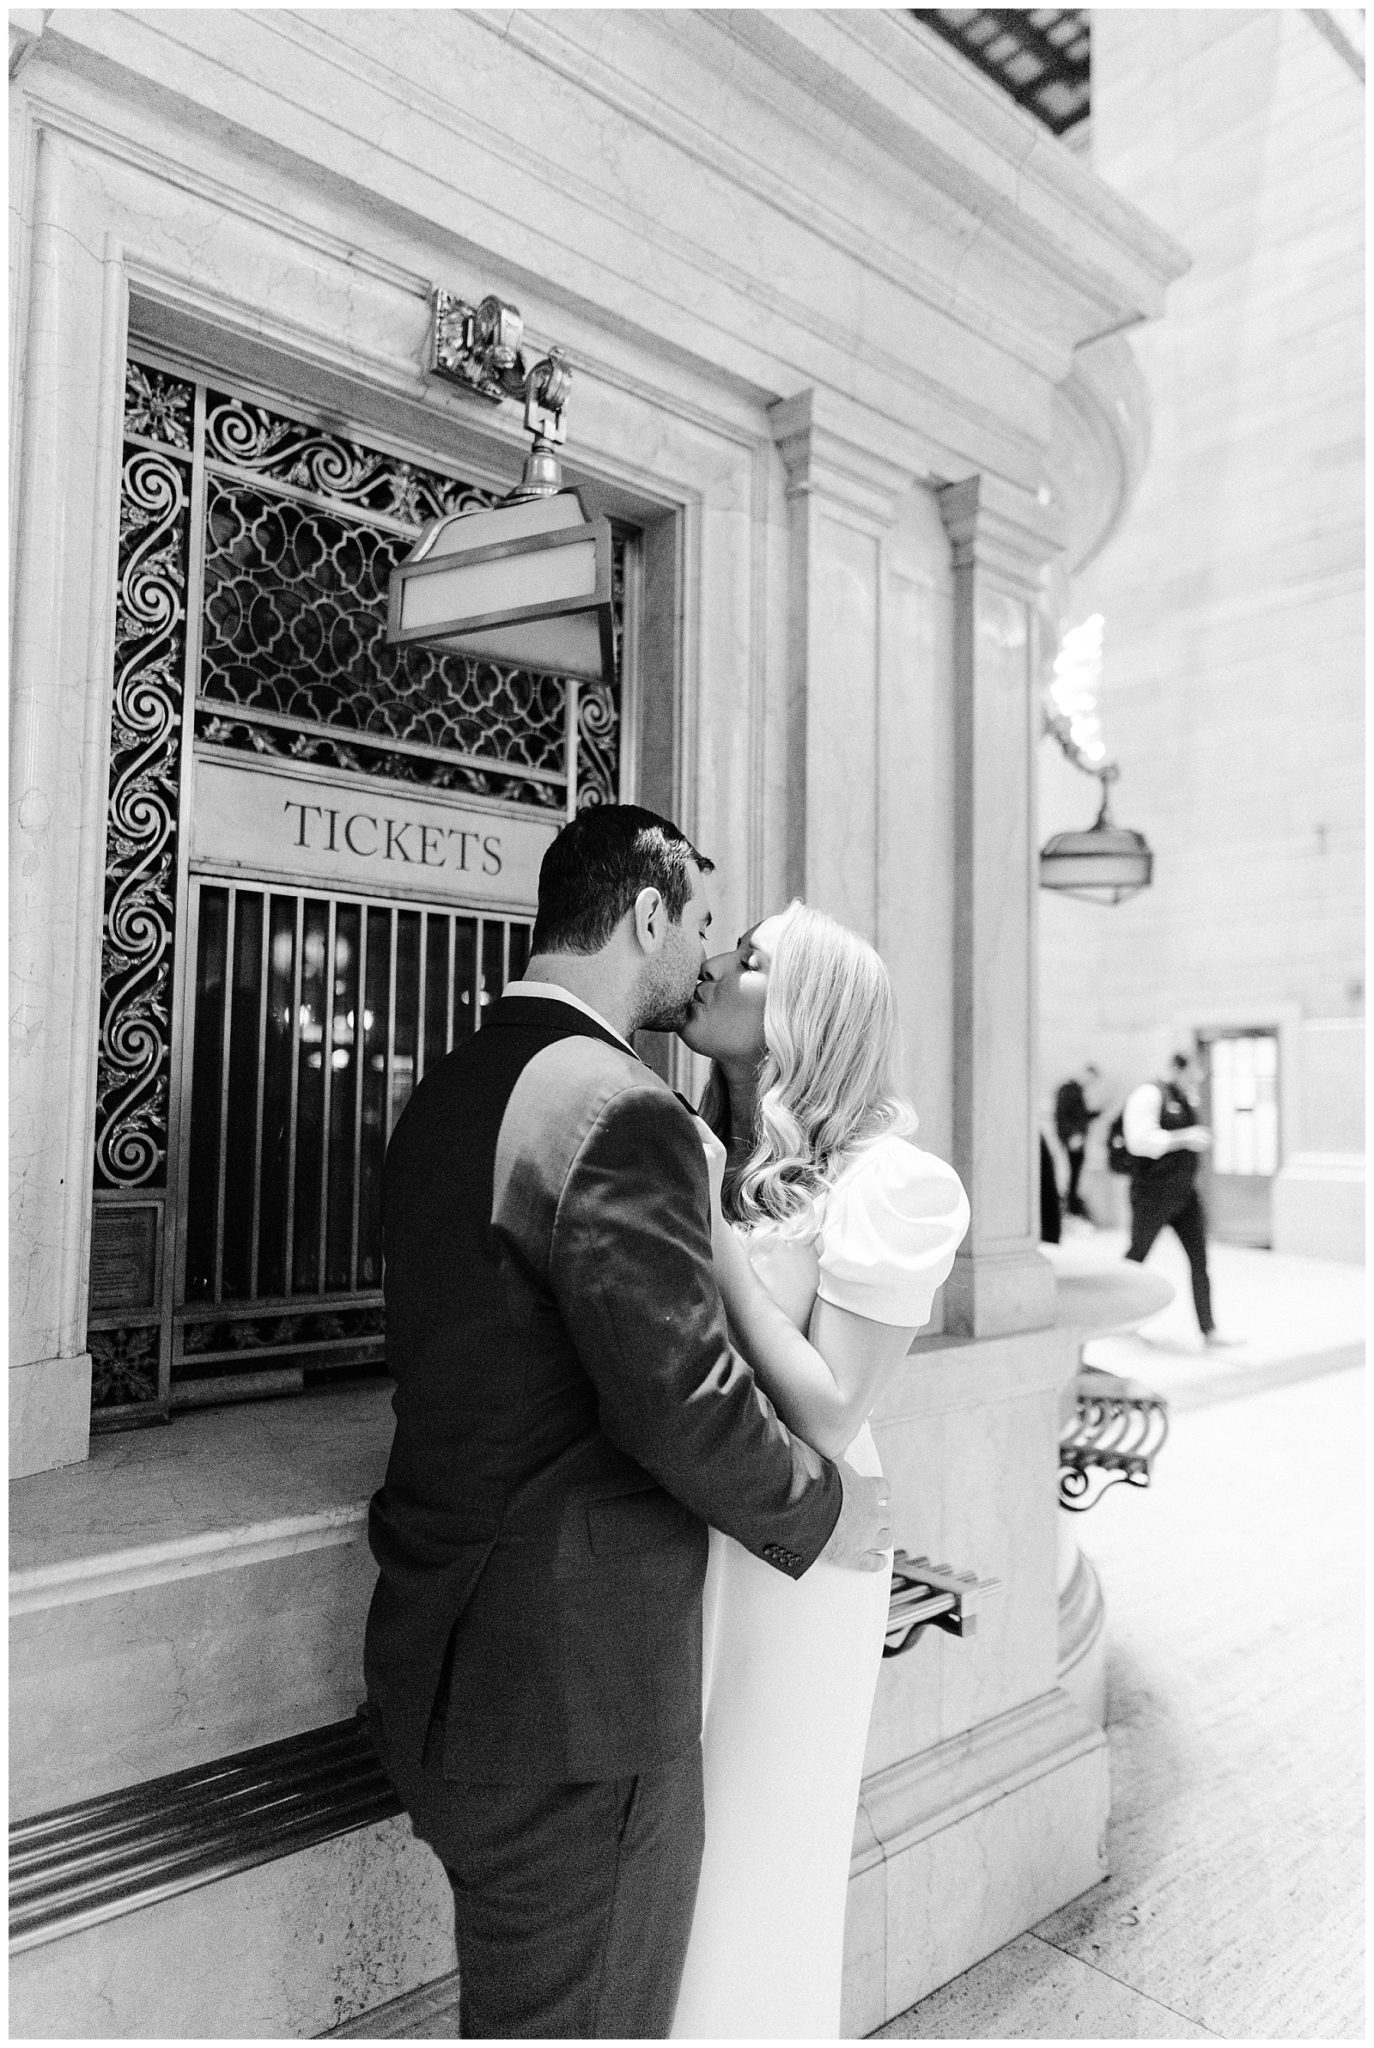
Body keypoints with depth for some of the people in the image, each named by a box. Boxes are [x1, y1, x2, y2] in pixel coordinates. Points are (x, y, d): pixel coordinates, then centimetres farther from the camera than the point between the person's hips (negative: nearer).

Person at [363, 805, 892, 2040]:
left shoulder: (447, 1094, 7)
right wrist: (822, 1514, -7)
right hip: (574, 1695, -9)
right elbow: (684, 1402, -26)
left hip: (448, 1655, 9)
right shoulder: (623, 1112, -23)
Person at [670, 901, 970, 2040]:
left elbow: (826, 1418, -20)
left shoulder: (887, 1185, -18)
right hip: (673, 1547, 5)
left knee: (753, 1861, 15)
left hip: (787, 1561, -5)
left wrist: (715, 1243, -21)